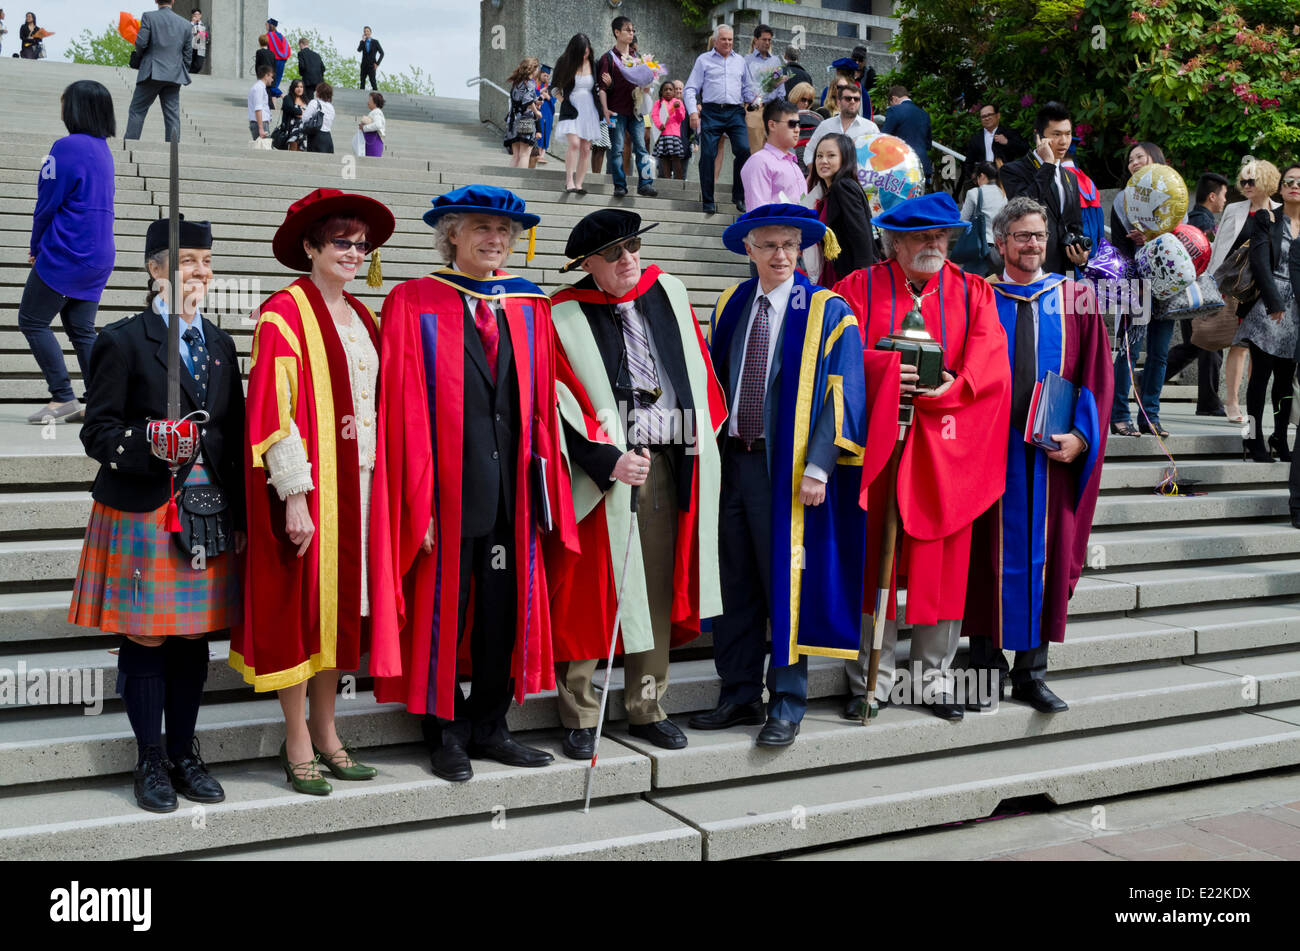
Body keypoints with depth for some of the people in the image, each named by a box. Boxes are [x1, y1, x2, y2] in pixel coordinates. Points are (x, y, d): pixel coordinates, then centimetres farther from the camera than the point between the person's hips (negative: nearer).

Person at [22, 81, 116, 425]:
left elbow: (47, 203, -12)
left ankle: (63, 397, -2)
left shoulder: (68, 147, -15)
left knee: (32, 322, 3)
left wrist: (36, 246, 4)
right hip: (100, 255, 8)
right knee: (82, 330, 11)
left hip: (65, 254, -8)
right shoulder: (103, 150, 10)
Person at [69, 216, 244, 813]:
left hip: (209, 517, 4)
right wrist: (151, 444, -25)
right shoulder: (123, 341, -3)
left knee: (194, 639, 8)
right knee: (144, 639, 2)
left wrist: (238, 517, 10)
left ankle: (183, 754, 22)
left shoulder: (220, 345, 13)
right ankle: (150, 763, 15)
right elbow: (98, 433, -6)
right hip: (142, 515, -4)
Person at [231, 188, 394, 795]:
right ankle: (298, 745, 10)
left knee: (342, 602, 11)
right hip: (308, 482, -7)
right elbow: (273, 408, -14)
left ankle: (326, 734, 21)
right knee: (300, 604, 0)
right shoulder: (284, 313, -8)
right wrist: (295, 495, -19)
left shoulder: (361, 318, 14)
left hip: (357, 481, 7)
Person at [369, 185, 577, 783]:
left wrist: (543, 482, 4)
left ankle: (488, 728, 25)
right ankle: (445, 733, 21)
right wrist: (420, 500, -14)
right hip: (447, 483, -4)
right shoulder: (413, 303, -3)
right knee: (443, 606, 5)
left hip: (510, 485, 4)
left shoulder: (530, 306, 10)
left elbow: (543, 402, 10)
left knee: (505, 604, 11)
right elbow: (404, 408, -8)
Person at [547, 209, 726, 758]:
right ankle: (579, 717, 12)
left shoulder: (669, 294, 10)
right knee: (589, 594, 0)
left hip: (671, 465, 5)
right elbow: (561, 406, -11)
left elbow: (698, 370, 16)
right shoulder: (565, 317, -5)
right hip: (599, 470, -4)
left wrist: (705, 438, 11)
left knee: (658, 588, 10)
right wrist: (609, 462, -19)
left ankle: (646, 708, 22)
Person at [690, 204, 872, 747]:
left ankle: (787, 706, 11)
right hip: (733, 460, 5)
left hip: (786, 468, -5)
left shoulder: (828, 312, -3)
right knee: (735, 582, 10)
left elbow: (842, 393, -7)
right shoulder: (730, 307, 11)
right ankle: (740, 696, 22)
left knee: (786, 581, 0)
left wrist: (818, 467, -15)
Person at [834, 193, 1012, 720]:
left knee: (941, 562, 4)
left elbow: (989, 362, -1)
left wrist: (950, 386, -17)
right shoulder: (860, 288, 7)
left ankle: (935, 681, 16)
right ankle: (872, 683, 11)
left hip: (947, 446, 2)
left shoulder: (971, 292, 11)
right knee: (875, 561, 0)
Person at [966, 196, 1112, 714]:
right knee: (991, 553, 2)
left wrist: (1080, 435, -8)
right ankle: (988, 668, 13)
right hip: (991, 448, -2)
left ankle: (1032, 671, 15)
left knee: (1046, 554, 5)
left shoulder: (1076, 299, 8)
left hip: (1055, 452, 2)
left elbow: (1096, 375, 5)